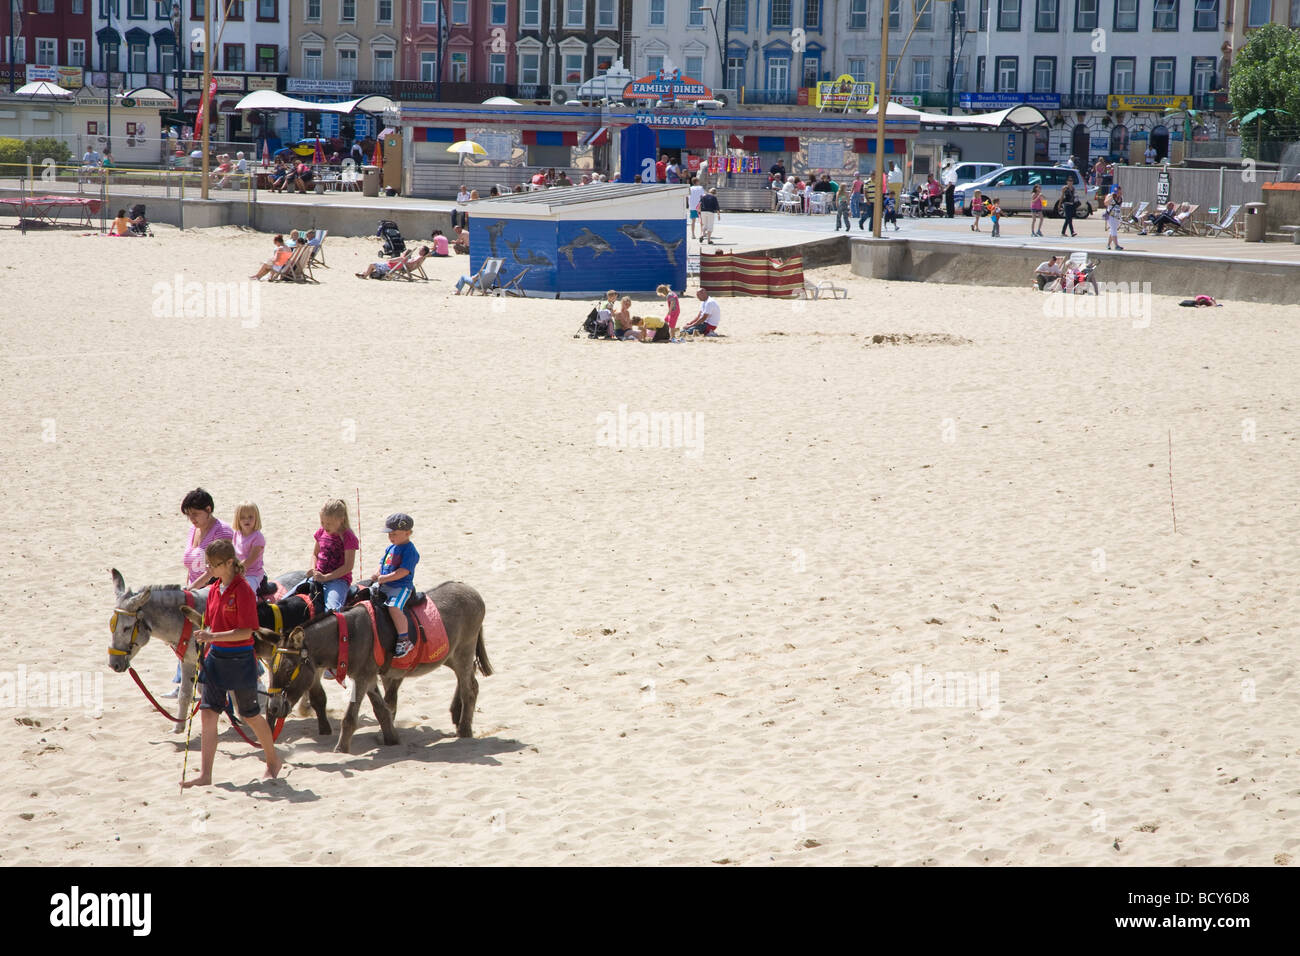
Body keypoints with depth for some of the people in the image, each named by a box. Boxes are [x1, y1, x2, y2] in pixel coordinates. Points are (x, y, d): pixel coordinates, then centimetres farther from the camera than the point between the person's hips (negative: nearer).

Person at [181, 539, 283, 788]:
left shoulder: (242, 590, -16)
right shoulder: (214, 590, 7)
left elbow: (247, 631, -21)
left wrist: (213, 636, -26)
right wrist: (206, 652, 8)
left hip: (240, 660, -7)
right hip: (216, 657, 7)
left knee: (250, 715, 8)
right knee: (208, 713, 0)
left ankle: (273, 760, 30)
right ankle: (205, 774, 2)